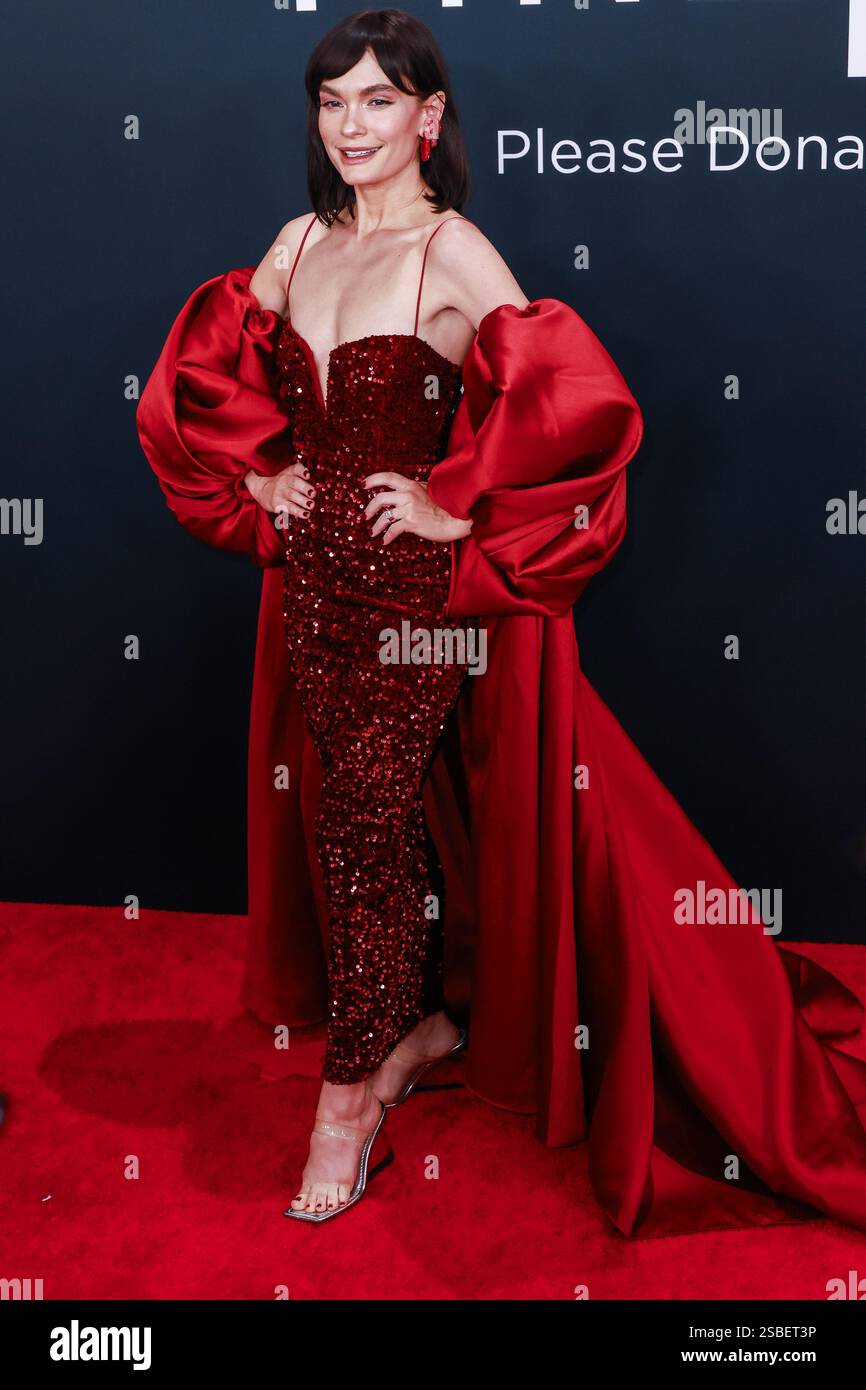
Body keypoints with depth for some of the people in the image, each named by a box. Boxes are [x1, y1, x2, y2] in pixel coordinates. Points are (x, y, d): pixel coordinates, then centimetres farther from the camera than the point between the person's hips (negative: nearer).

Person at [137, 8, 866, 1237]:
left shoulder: (454, 253, -12)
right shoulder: (300, 244, 8)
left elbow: (579, 403, -23)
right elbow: (203, 369, 20)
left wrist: (454, 506, -17)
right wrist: (253, 476, 7)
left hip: (414, 592, -6)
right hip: (311, 581, 7)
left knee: (366, 825, -3)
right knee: (340, 814, 14)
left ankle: (351, 1091, 14)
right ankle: (426, 1019, 36)